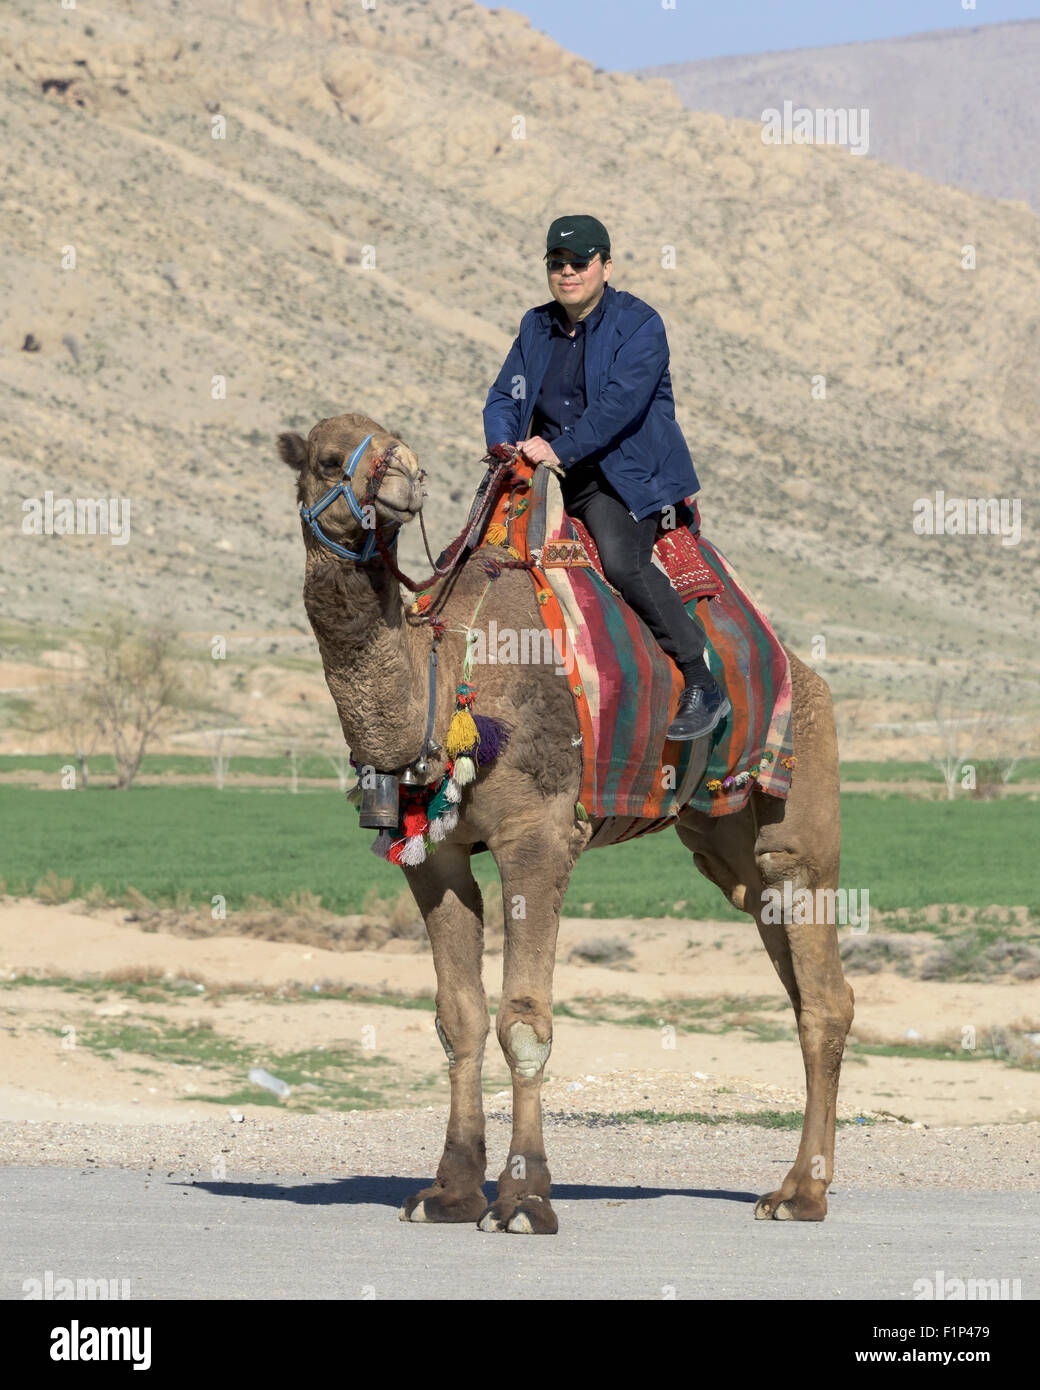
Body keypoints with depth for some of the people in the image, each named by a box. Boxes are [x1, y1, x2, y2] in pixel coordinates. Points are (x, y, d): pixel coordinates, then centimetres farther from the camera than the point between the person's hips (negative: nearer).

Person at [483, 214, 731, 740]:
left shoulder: (638, 324, -7)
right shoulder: (536, 327, 14)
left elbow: (621, 402, -19)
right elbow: (504, 398, 12)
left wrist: (561, 449, -26)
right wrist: (506, 450, -10)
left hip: (619, 474, -7)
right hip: (545, 477, 7)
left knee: (622, 561, -31)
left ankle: (703, 686, -28)